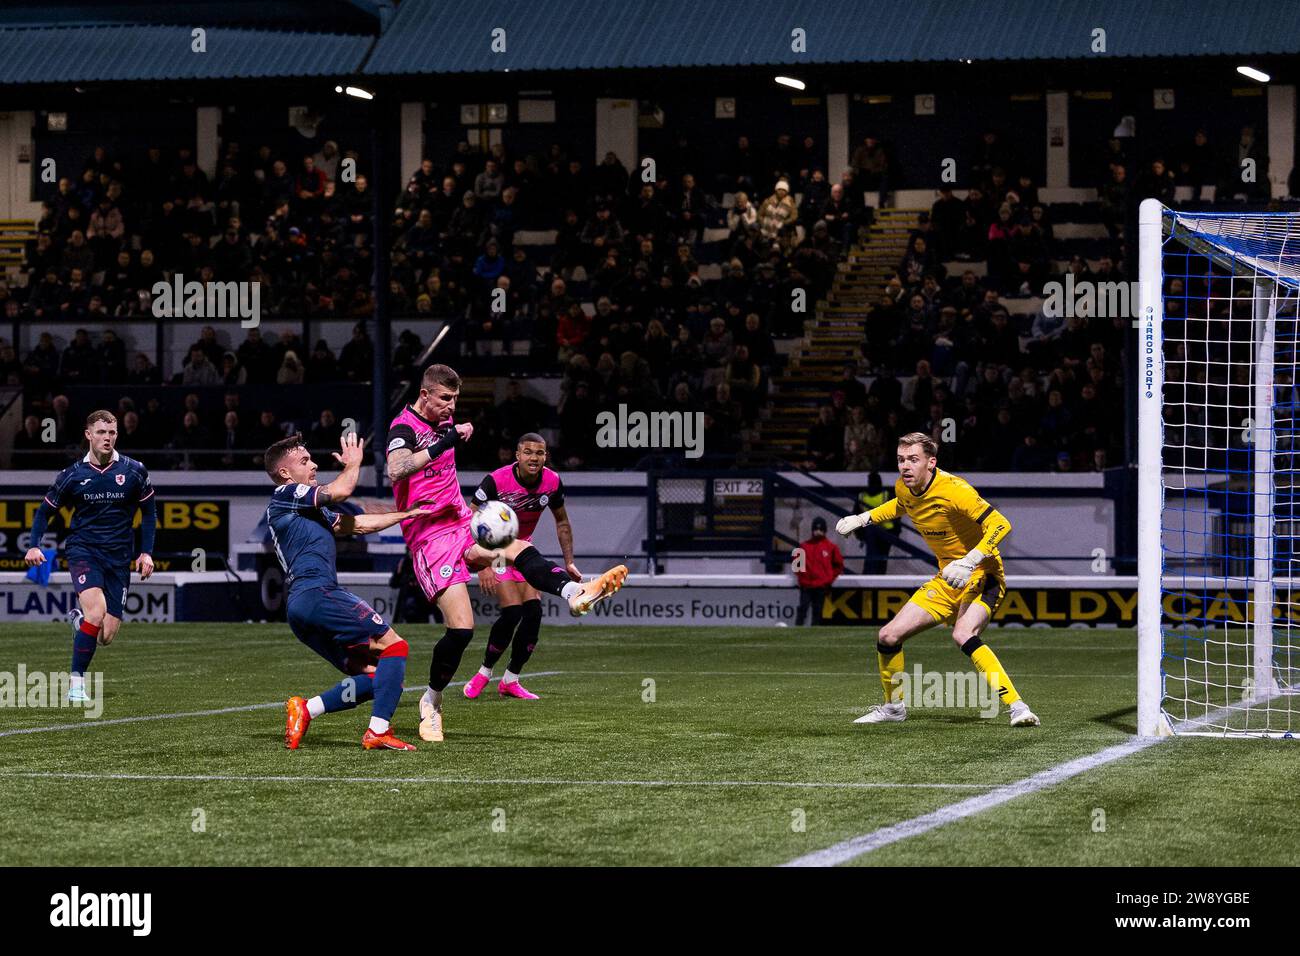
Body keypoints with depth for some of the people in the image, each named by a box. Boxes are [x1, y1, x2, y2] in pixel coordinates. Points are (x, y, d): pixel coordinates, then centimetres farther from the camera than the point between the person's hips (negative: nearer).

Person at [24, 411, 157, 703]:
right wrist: (34, 546, -6)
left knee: (107, 635, -4)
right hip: (83, 550, -2)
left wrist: (146, 552, 3)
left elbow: (149, 512, 12)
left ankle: (79, 619, 32)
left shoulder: (134, 471, 1)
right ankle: (77, 682, -15)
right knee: (97, 612, -27)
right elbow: (44, 511, 9)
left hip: (119, 558, 2)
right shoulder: (73, 475, -1)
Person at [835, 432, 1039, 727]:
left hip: (982, 577, -8)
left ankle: (1016, 706, -35)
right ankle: (894, 706, 28)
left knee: (963, 635, -35)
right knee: (888, 636, 3)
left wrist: (969, 562, -38)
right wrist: (864, 518, 16)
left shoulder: (952, 490, -26)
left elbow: (1001, 524, -29)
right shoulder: (904, 488, -2)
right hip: (947, 579, 8)